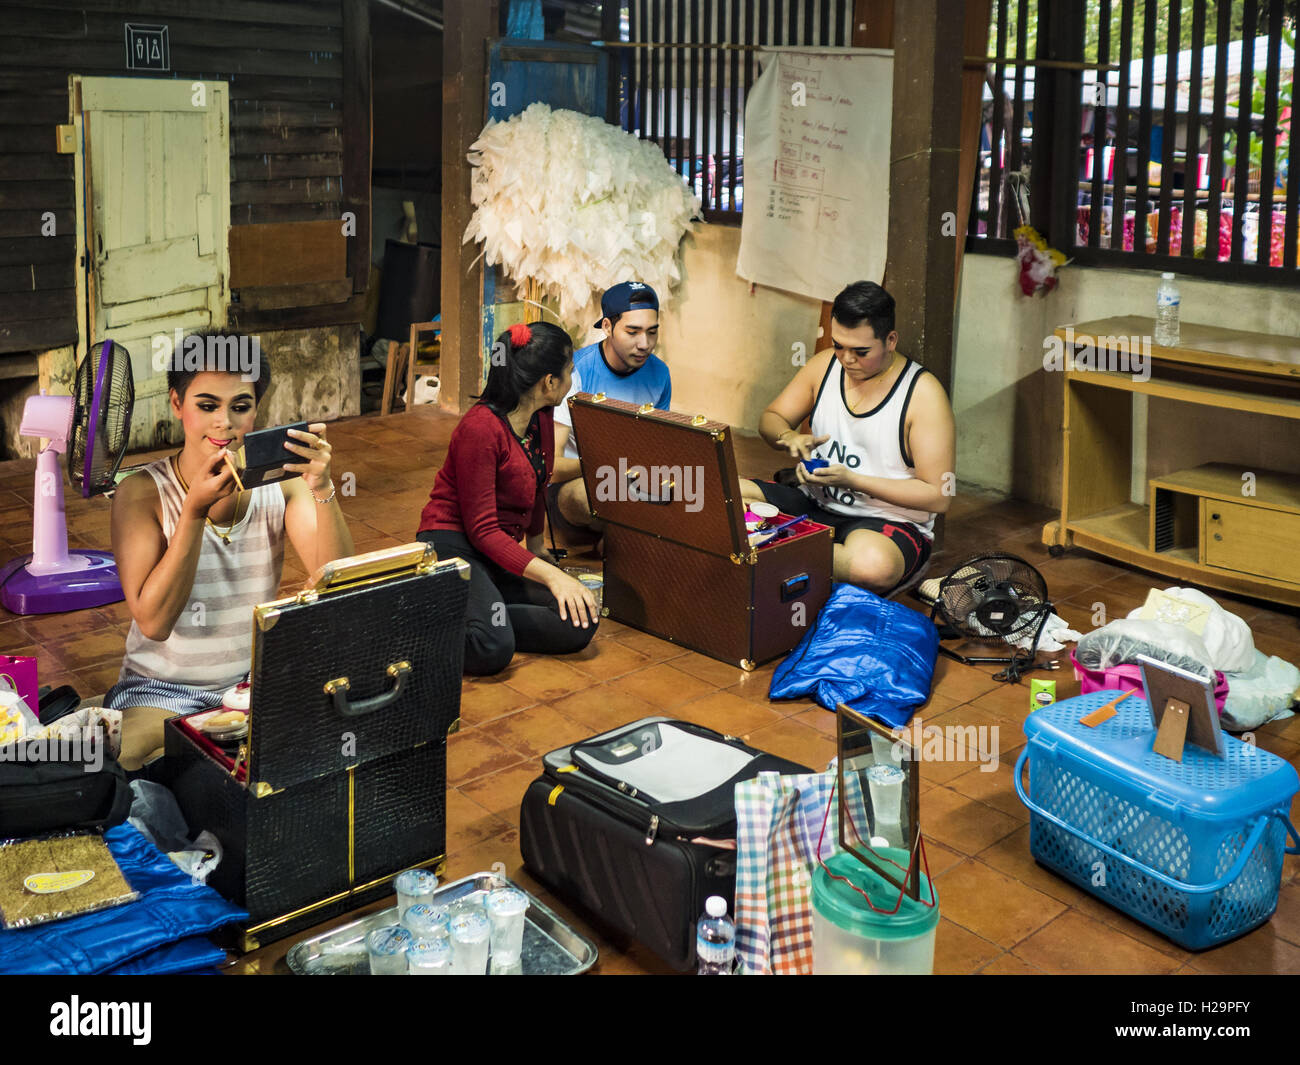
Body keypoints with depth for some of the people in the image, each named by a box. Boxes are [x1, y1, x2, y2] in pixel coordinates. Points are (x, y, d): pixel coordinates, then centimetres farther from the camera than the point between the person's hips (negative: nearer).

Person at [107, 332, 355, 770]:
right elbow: (153, 621, -21)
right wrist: (195, 509, -29)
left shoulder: (280, 481, -4)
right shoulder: (142, 492, -12)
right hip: (161, 689, -3)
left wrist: (322, 488, -30)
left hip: (258, 681, 3)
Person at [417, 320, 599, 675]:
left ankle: (481, 613, -9)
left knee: (580, 624, -17)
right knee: (493, 649, -35)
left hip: (503, 552, 8)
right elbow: (482, 529, -20)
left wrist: (535, 545, 38)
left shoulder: (541, 419, 6)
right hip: (455, 546, -8)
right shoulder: (481, 428, -19)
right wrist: (550, 575, -27)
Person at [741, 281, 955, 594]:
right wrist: (789, 437, -10)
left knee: (874, 565, -42)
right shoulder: (825, 364, 4)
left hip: (888, 520, -4)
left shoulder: (923, 393, -12)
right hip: (813, 503, 4)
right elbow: (771, 419, 16)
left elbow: (938, 496, -14)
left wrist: (851, 480, -20)